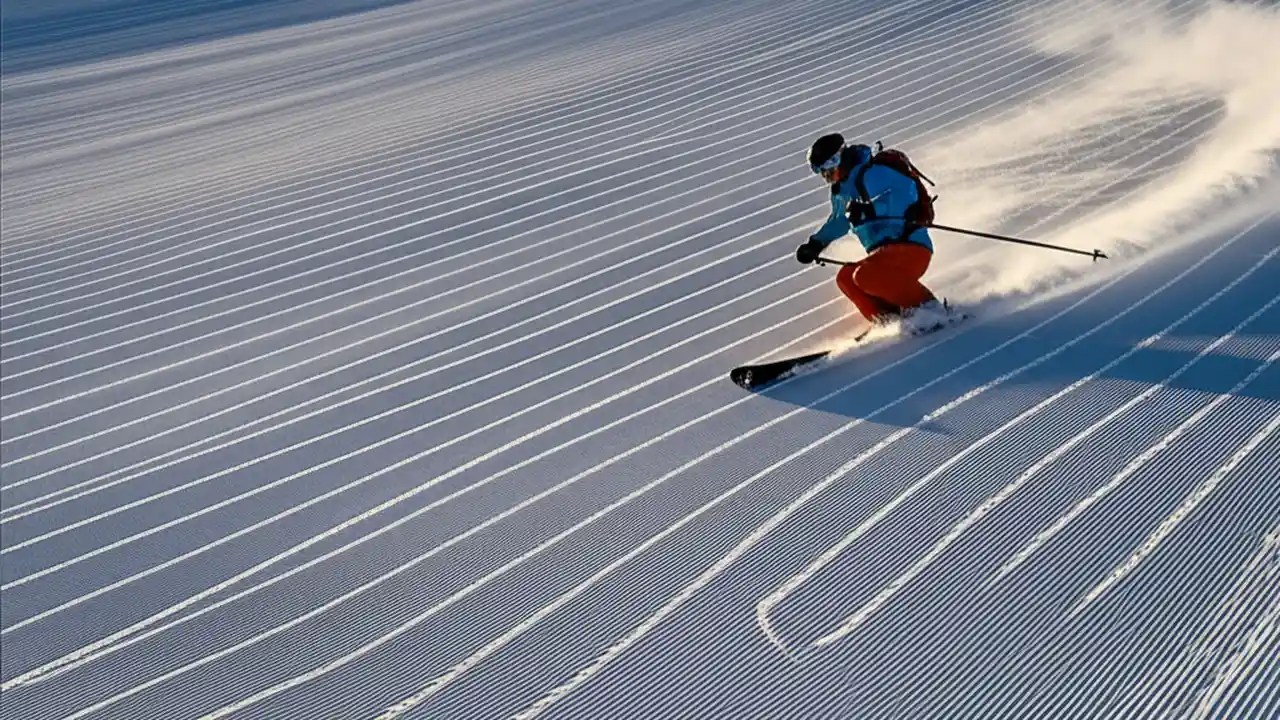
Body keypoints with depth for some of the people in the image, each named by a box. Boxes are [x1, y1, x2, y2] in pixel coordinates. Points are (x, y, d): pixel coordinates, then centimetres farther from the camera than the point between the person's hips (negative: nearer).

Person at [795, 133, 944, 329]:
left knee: (865, 275, -28)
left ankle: (929, 308, -18)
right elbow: (839, 220, 38)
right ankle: (892, 321, -8)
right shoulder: (840, 190, 18)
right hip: (886, 254, 10)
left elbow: (906, 190, -24)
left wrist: (870, 210, -33)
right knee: (845, 278, 5)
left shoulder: (870, 173, -11)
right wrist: (816, 243, 33)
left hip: (910, 246, -10)